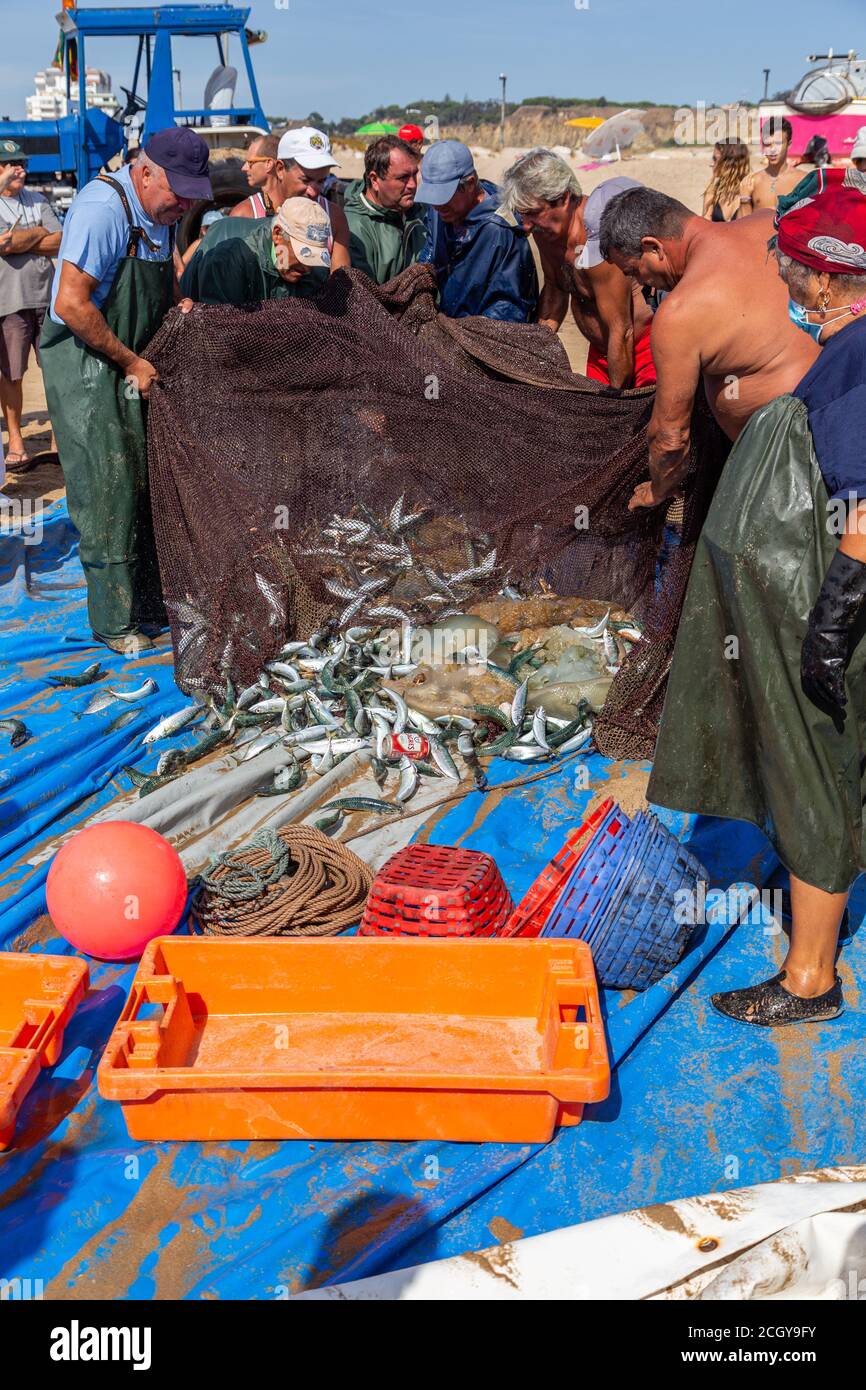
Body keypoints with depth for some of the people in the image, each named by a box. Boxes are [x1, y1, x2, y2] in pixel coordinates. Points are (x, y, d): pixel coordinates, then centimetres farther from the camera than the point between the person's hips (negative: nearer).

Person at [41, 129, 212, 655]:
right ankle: (115, 623, 4)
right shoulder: (103, 207, -22)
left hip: (133, 363, 9)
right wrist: (132, 363, -18)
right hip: (86, 363, -9)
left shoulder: (160, 211, 7)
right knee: (111, 488, -7)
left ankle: (153, 604, 24)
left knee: (150, 484, 11)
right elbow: (72, 305, -26)